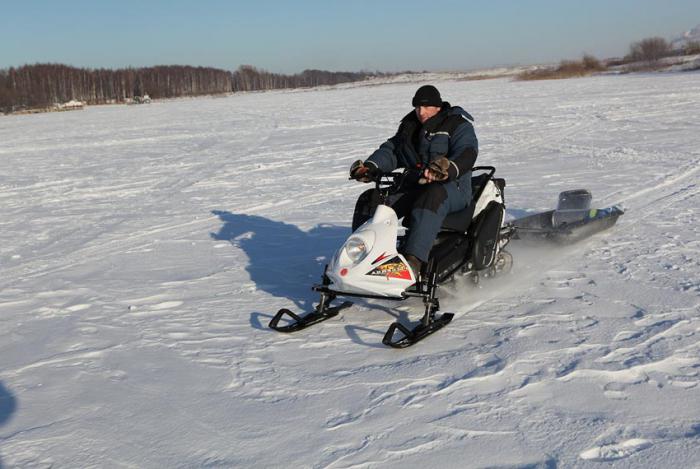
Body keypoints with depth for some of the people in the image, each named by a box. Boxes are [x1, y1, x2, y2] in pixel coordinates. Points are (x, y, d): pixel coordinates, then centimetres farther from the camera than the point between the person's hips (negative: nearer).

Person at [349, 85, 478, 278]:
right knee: (370, 199, -9)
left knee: (432, 197, -43)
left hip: (453, 187, -6)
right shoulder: (409, 126, 19)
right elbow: (391, 149, 15)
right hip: (413, 186, 7)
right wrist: (371, 166, -7)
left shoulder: (458, 124, 0)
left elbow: (467, 154, -16)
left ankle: (413, 260, -55)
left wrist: (448, 170, -39)